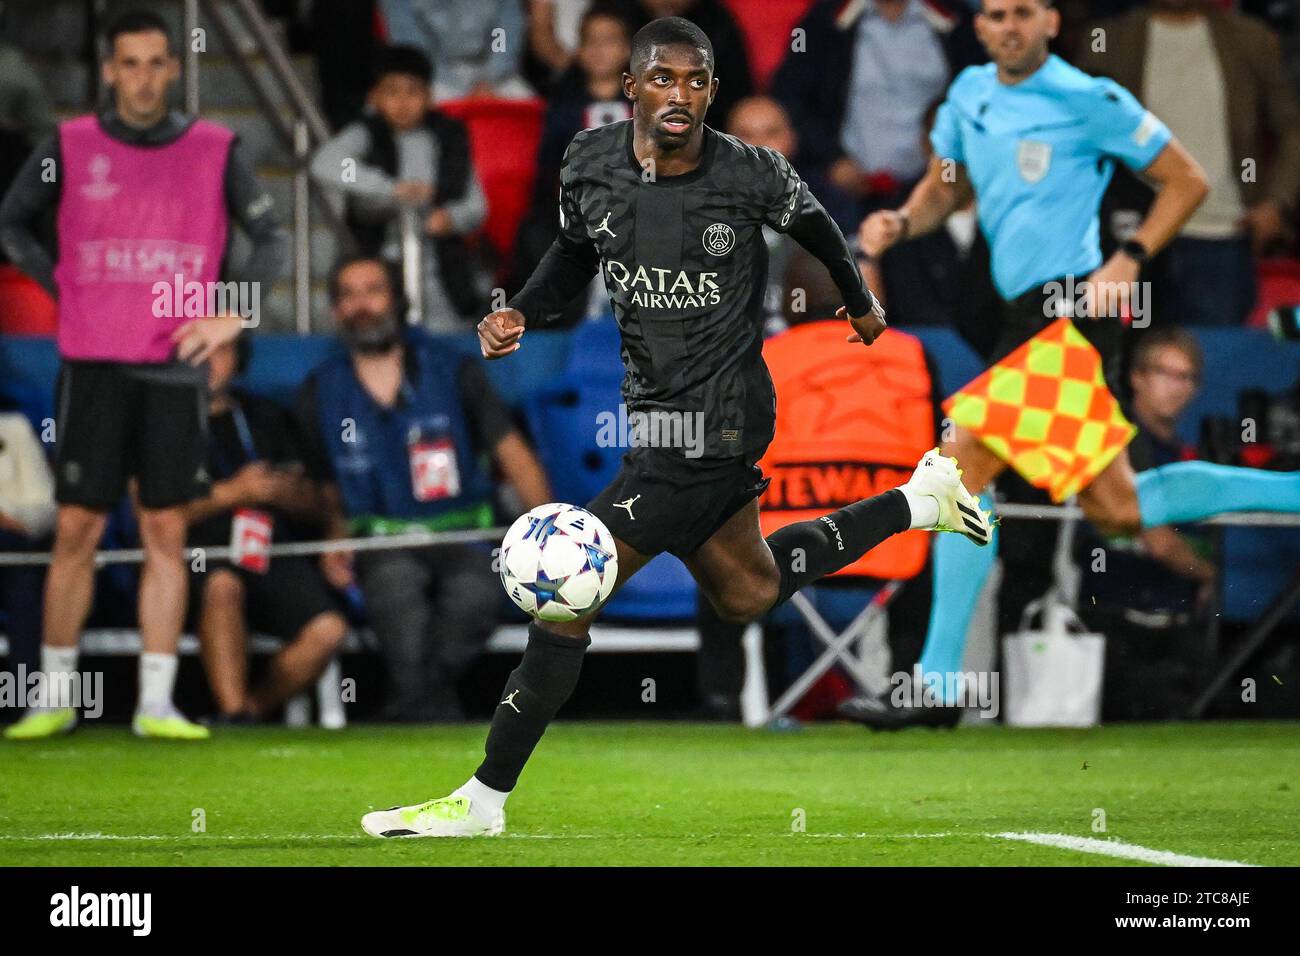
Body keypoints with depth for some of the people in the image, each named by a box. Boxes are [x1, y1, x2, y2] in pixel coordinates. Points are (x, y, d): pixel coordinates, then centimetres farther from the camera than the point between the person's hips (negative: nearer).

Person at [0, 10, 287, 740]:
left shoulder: (215, 151, 3)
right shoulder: (71, 147, 3)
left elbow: (272, 239, 9)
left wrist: (235, 312, -5)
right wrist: (64, 289, 6)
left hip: (176, 365, 1)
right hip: (93, 366, -1)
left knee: (167, 533, 1)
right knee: (78, 530, -1)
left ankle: (156, 702, 4)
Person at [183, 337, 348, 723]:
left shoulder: (264, 416, 24)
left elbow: (313, 505, 20)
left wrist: (283, 492, -4)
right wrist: (232, 492, -13)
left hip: (272, 551, 4)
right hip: (199, 551, -4)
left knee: (328, 628, -25)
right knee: (223, 586, -40)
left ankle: (254, 707, -7)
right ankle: (233, 713, -38)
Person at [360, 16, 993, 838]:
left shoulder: (752, 175, -16)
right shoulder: (590, 162, -3)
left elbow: (813, 223, 6)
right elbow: (576, 253, 16)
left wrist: (860, 301, 24)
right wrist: (522, 314, -3)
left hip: (716, 422, -8)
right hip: (654, 406, 8)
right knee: (747, 592, 26)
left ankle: (483, 800, -2)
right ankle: (918, 501, 43)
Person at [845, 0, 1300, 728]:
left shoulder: (1088, 101, -8)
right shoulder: (971, 94, 13)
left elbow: (1188, 181, -2)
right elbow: (947, 186, 26)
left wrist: (1128, 261, -13)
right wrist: (901, 223, 4)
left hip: (1070, 311, -9)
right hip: (1028, 314, 9)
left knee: (964, 466, -14)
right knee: (1118, 510, 8)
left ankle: (940, 681, -10)